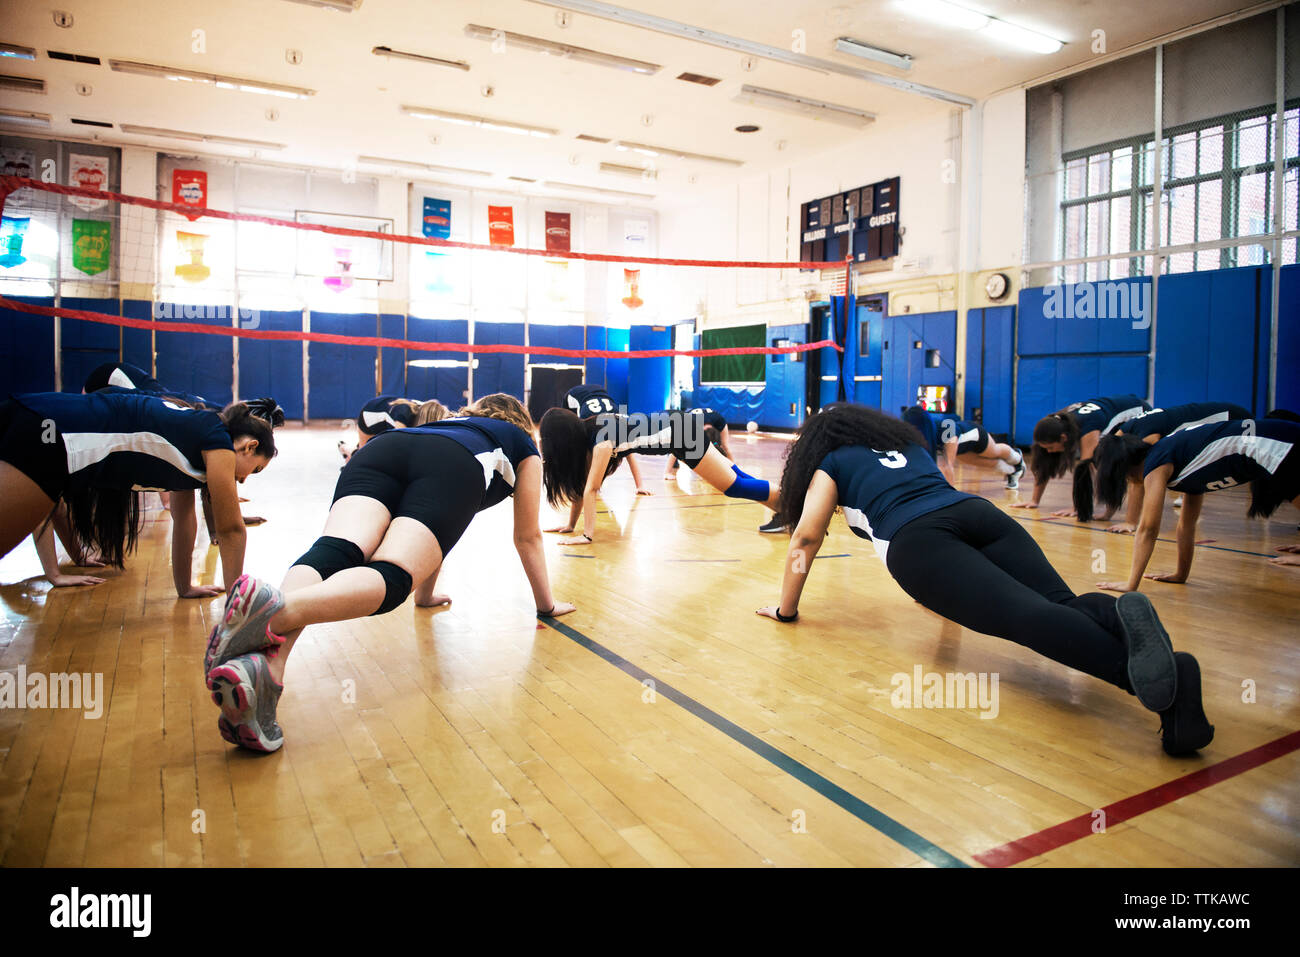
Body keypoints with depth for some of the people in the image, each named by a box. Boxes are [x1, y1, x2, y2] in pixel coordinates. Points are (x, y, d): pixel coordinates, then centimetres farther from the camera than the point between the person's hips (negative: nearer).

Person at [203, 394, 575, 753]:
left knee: (334, 552, -22)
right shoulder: (523, 444, 38)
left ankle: (266, 660, -50)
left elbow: (434, 522, 55)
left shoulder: (453, 423, 49)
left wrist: (426, 594, 64)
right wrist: (546, 603, 52)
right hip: (454, 468, -4)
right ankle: (277, 609, -53)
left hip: (381, 449, 4)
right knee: (389, 577, -22)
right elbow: (527, 537, 40)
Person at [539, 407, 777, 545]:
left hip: (681, 432, -8)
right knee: (731, 478, 14)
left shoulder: (601, 438, -27)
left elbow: (590, 489, -27)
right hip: (672, 426, 8)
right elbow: (580, 483, 3)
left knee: (735, 486, -4)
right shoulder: (586, 430, -2)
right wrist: (570, 525, 2)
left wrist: (587, 535, -24)